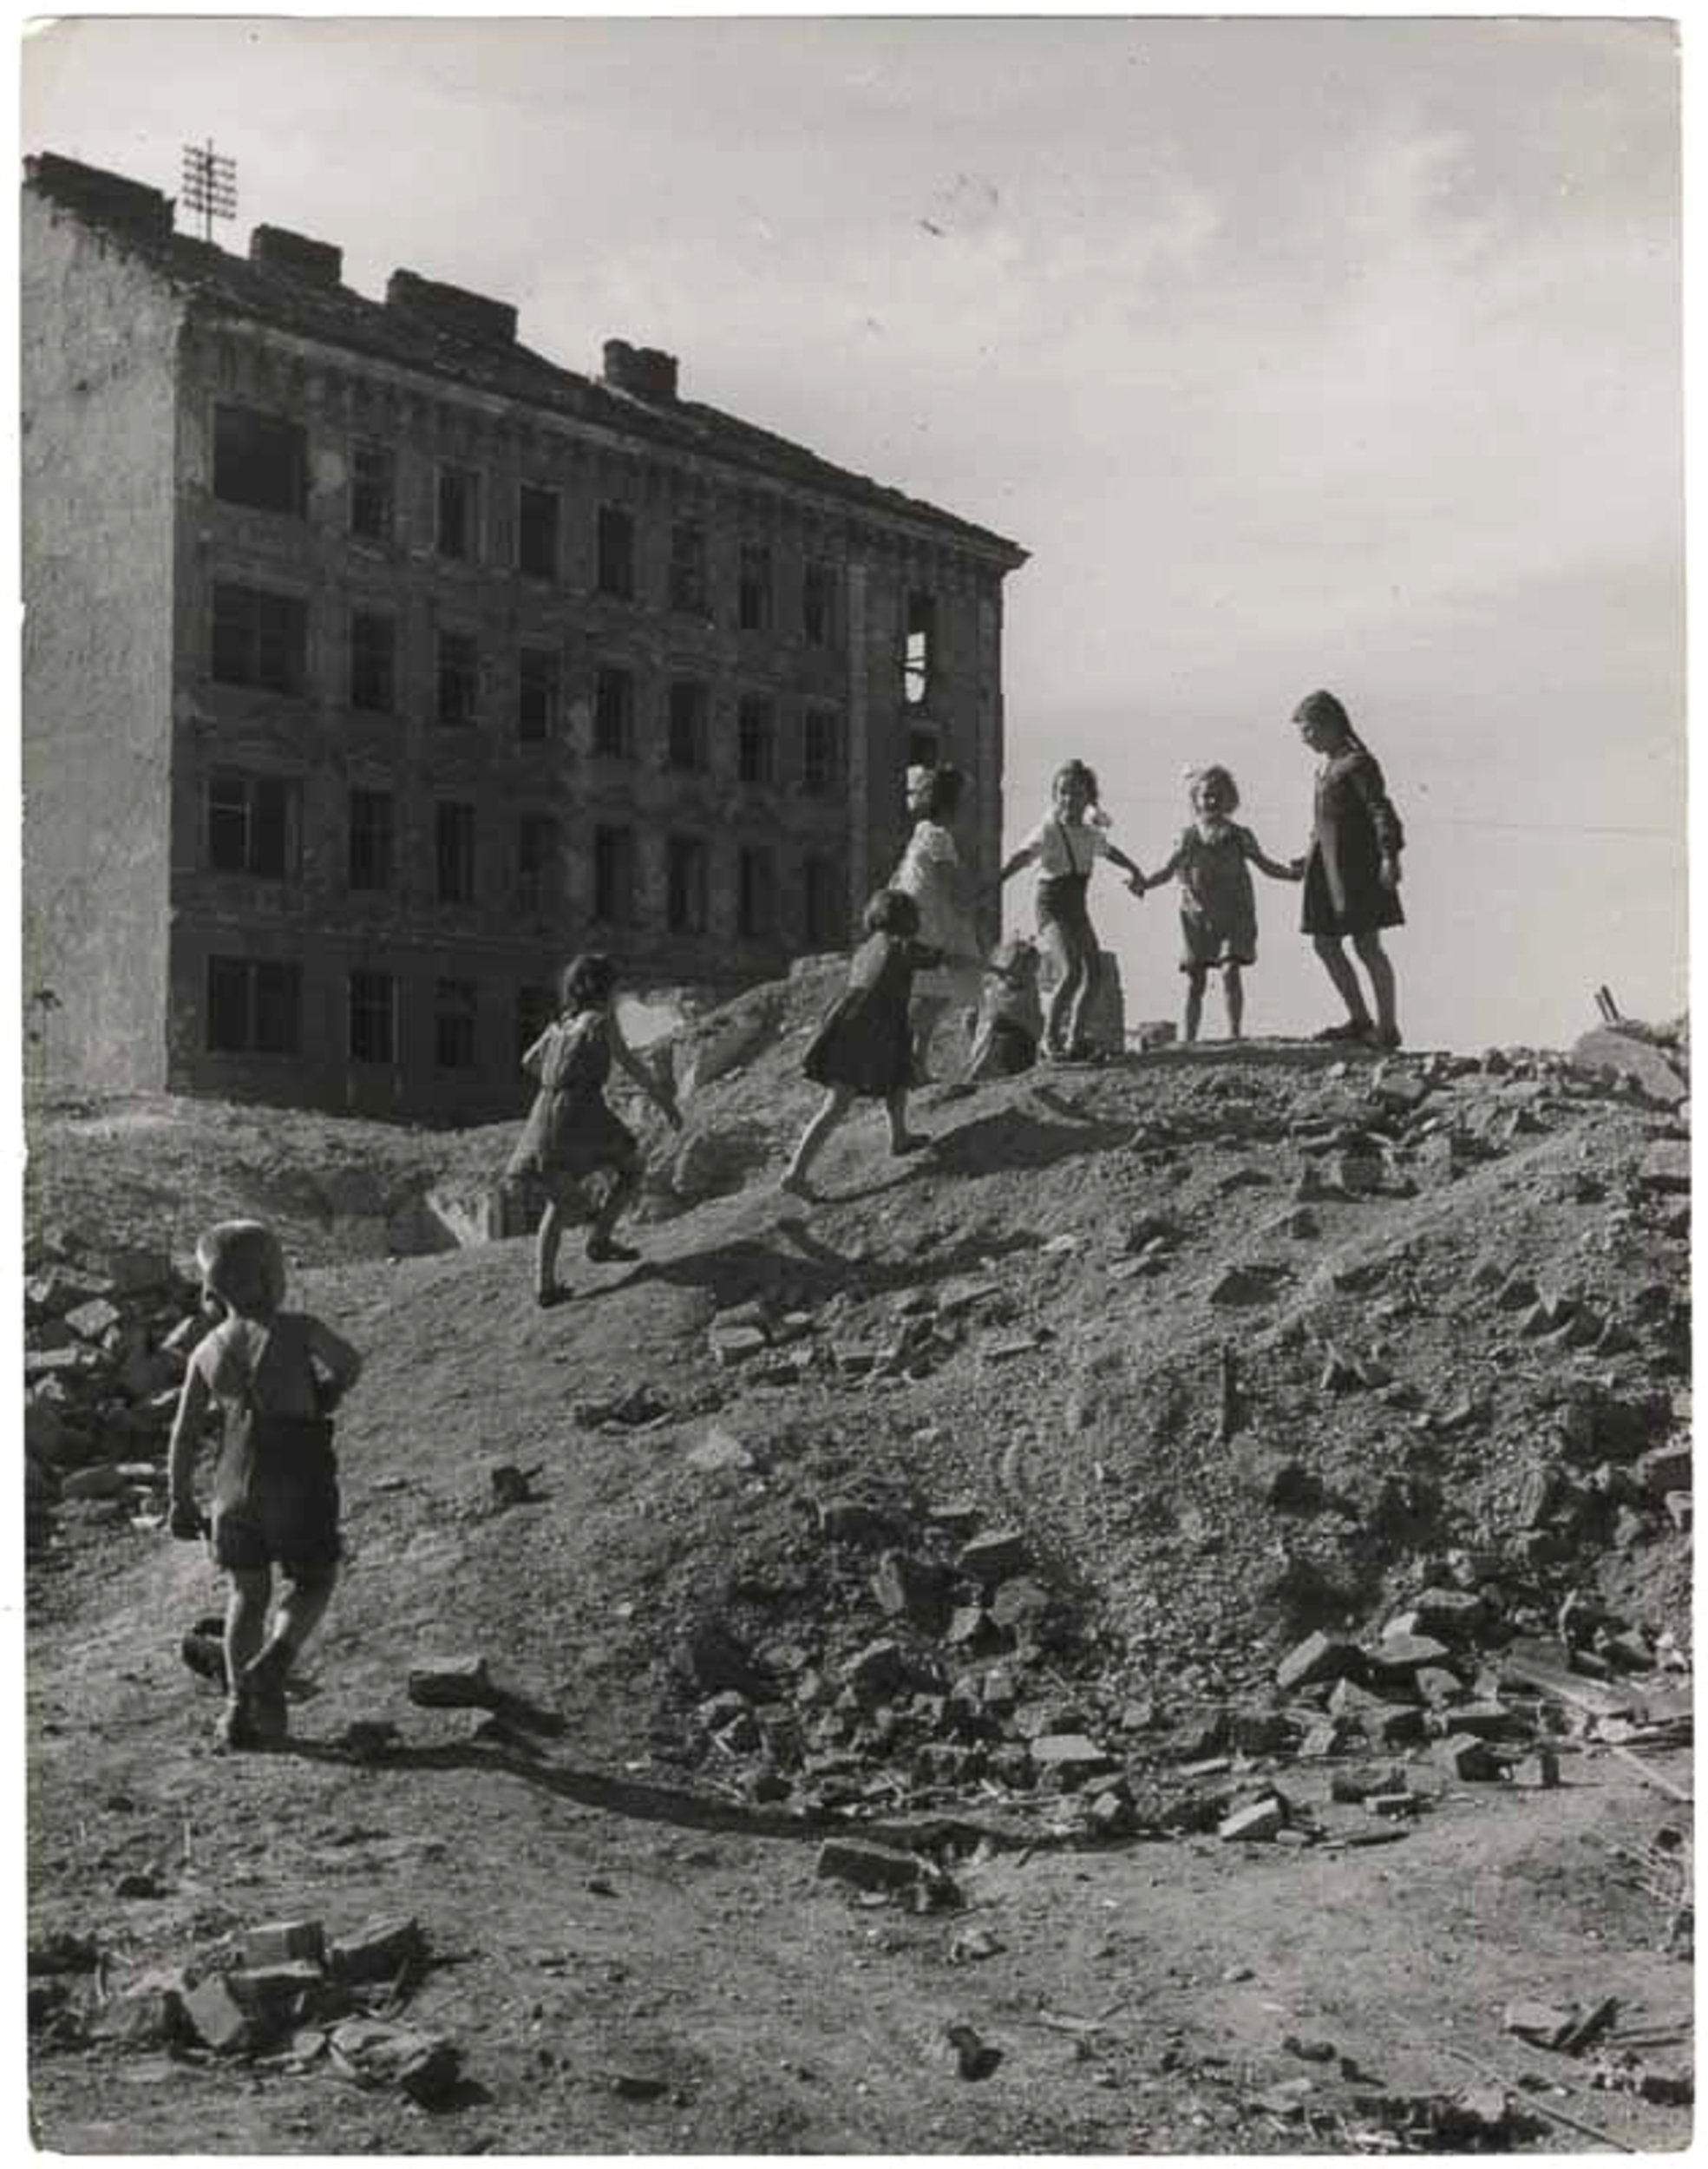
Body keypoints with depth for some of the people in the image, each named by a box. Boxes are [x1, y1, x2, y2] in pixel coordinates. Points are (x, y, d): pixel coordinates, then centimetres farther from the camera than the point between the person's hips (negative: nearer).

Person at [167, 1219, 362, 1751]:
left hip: (236, 1486, 4)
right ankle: (270, 1667, -11)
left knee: (247, 1593, 19)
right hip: (299, 1482, -4)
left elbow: (183, 1434, 6)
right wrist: (318, 1396, 24)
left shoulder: (208, 1353, 3)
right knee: (312, 1586, 14)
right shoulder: (295, 1329, -10)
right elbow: (351, 1366, 3)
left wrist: (182, 1501, 16)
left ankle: (239, 1707, 12)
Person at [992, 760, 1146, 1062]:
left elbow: (1110, 852, 29)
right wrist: (995, 883, -42)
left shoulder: (1091, 833, 7)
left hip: (1078, 908, 7)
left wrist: (1135, 873, 40)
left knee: (1093, 971, 4)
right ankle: (1050, 1039, -5)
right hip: (1052, 908, -7)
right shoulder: (1049, 830, -12)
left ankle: (1075, 1040, 17)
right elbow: (1022, 856, -27)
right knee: (1070, 972, -20)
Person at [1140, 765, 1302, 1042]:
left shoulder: (1238, 836, 4)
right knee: (1195, 980, 2)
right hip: (1197, 914, 1)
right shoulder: (1189, 835, 6)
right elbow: (1168, 870, 7)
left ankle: (1235, 1032, -8)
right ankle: (1187, 1038, 7)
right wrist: (1143, 882, -10)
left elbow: (1265, 865, 6)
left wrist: (1291, 873, -11)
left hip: (1233, 914, -1)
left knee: (1231, 970, -15)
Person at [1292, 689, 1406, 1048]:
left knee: (1366, 945, -6)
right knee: (1325, 945, 10)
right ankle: (1360, 1021, 21)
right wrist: (1311, 859, 28)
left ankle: (1388, 1028, 2)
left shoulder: (1358, 763, -12)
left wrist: (1390, 856, -27)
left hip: (1358, 864, -9)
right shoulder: (1324, 765, 14)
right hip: (1328, 866, 9)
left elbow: (1381, 810, -18)